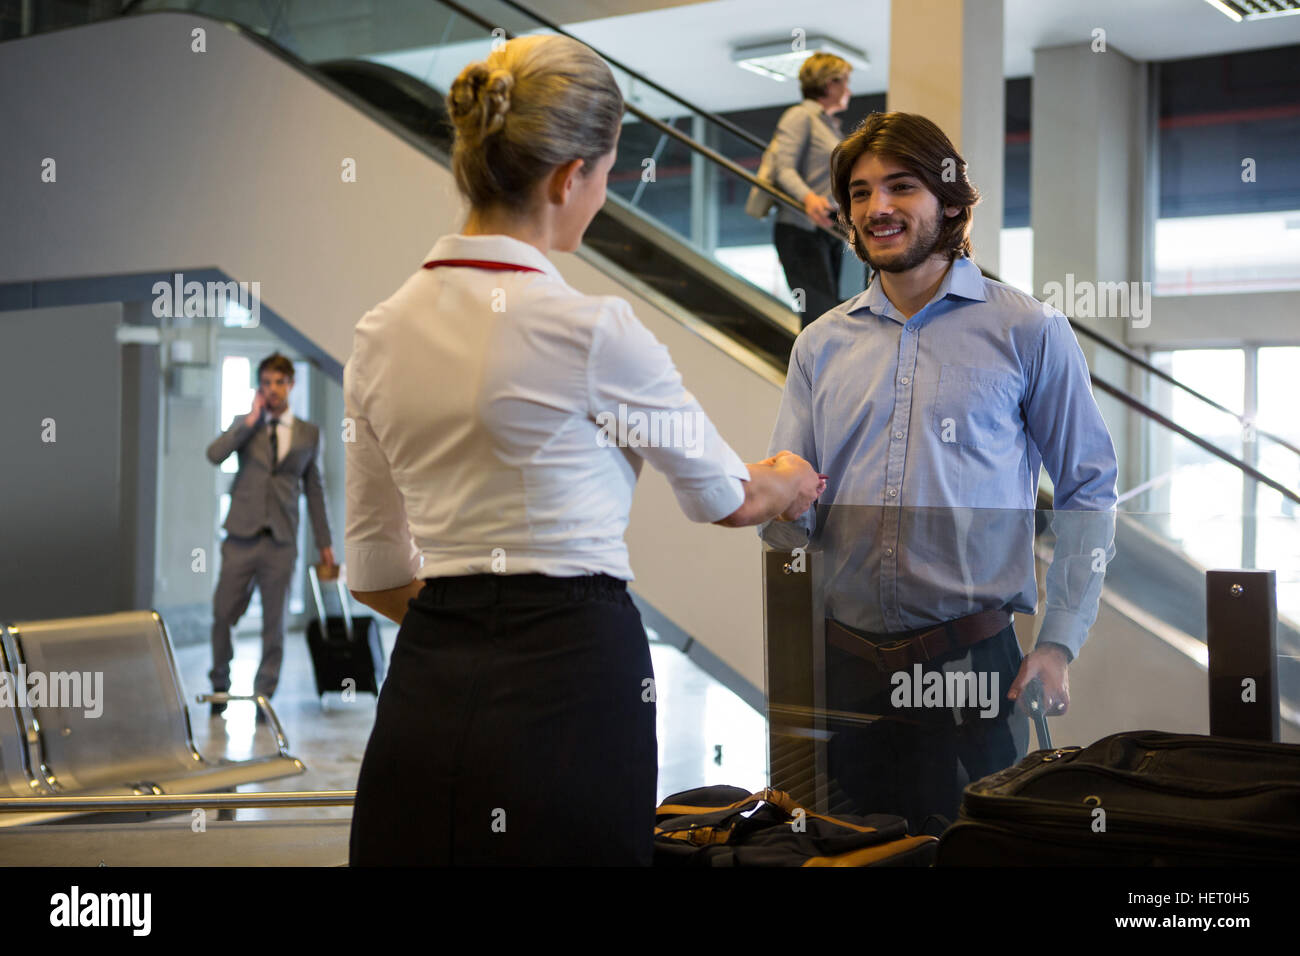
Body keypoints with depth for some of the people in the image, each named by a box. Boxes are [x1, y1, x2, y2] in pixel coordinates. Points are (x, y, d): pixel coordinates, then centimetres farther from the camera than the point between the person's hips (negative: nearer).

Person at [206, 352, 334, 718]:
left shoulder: (309, 433, 10)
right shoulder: (244, 425, 9)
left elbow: (314, 489, 13)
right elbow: (214, 454, -10)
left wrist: (324, 542, 10)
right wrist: (252, 419, -10)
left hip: (281, 540, 0)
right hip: (241, 536, 0)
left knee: (274, 622, 0)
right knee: (223, 613, 2)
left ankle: (263, 695, 10)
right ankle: (220, 684, 22)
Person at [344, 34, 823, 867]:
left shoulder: (384, 331, 5)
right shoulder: (590, 330, -13)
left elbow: (376, 572, 12)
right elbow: (727, 497, 4)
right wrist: (793, 484, 26)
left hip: (424, 697, 6)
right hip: (571, 688, -6)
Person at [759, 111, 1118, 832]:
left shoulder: (1028, 332, 2)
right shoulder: (822, 345, 12)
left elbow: (1086, 490, 2)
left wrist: (1059, 642, -5)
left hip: (970, 664, -3)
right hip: (841, 664, 3)